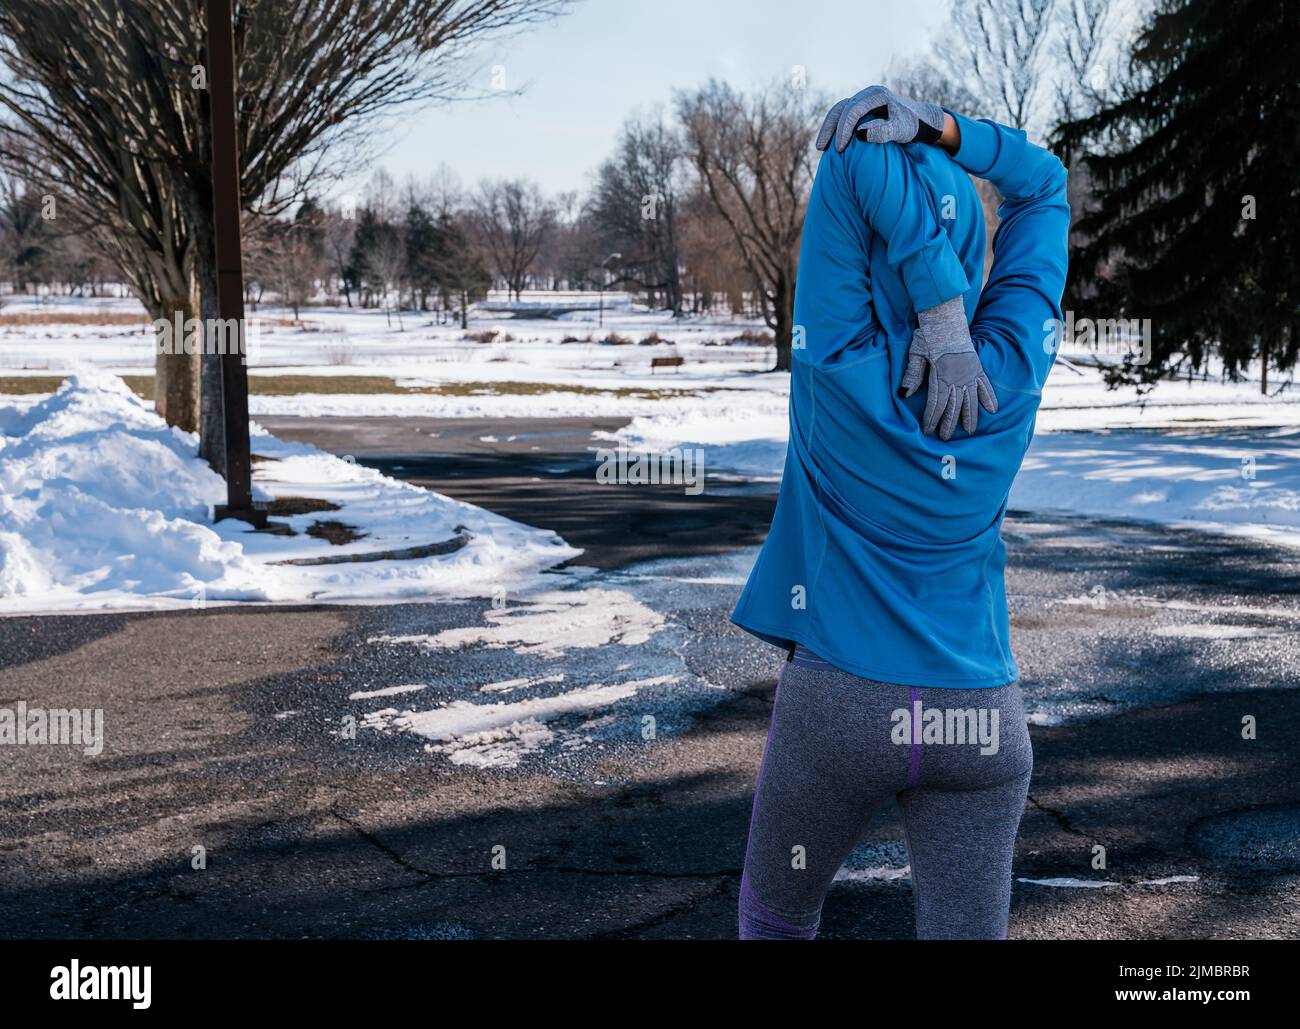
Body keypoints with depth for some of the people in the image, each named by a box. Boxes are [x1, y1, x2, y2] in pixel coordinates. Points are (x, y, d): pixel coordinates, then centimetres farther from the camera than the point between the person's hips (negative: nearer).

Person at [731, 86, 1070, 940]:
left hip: (838, 704, -2)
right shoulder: (1013, 365, -3)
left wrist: (940, 318, -18)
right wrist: (937, 127, -7)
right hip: (982, 720, 3)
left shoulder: (841, 358, -12)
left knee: (776, 916, 23)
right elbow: (1043, 183, 9)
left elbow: (857, 160, -13)